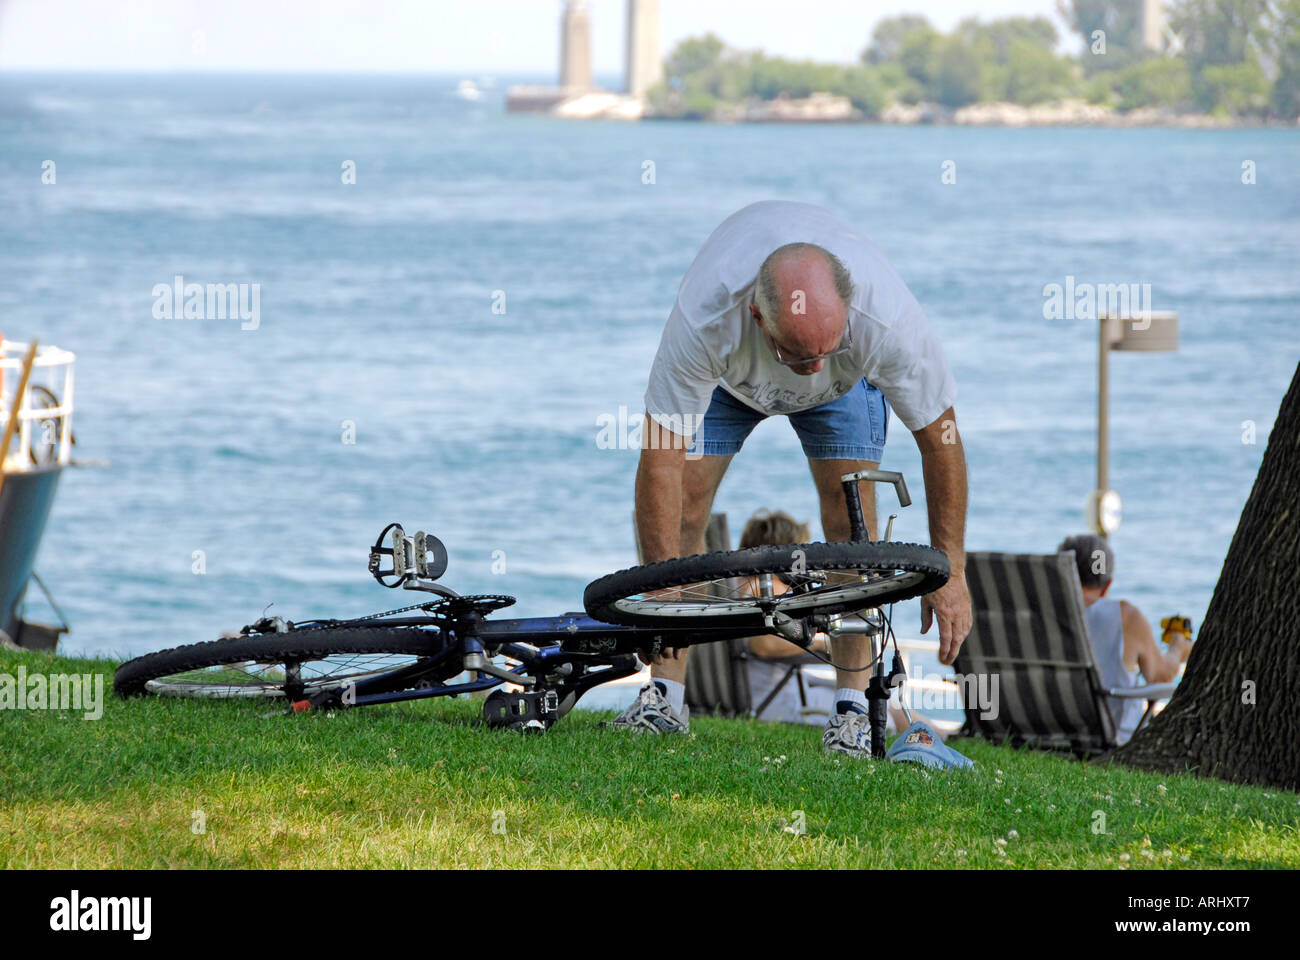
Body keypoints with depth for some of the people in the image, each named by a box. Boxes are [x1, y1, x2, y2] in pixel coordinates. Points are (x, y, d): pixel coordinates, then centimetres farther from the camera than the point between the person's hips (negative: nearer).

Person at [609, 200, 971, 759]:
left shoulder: (888, 319, -42)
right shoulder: (705, 316, -45)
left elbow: (940, 438, -27)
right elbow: (661, 462, -38)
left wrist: (950, 571, -24)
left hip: (846, 380, 0)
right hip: (728, 373, 0)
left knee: (851, 514, -15)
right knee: (683, 503, -13)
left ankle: (853, 708, -10)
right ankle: (665, 696, -5)